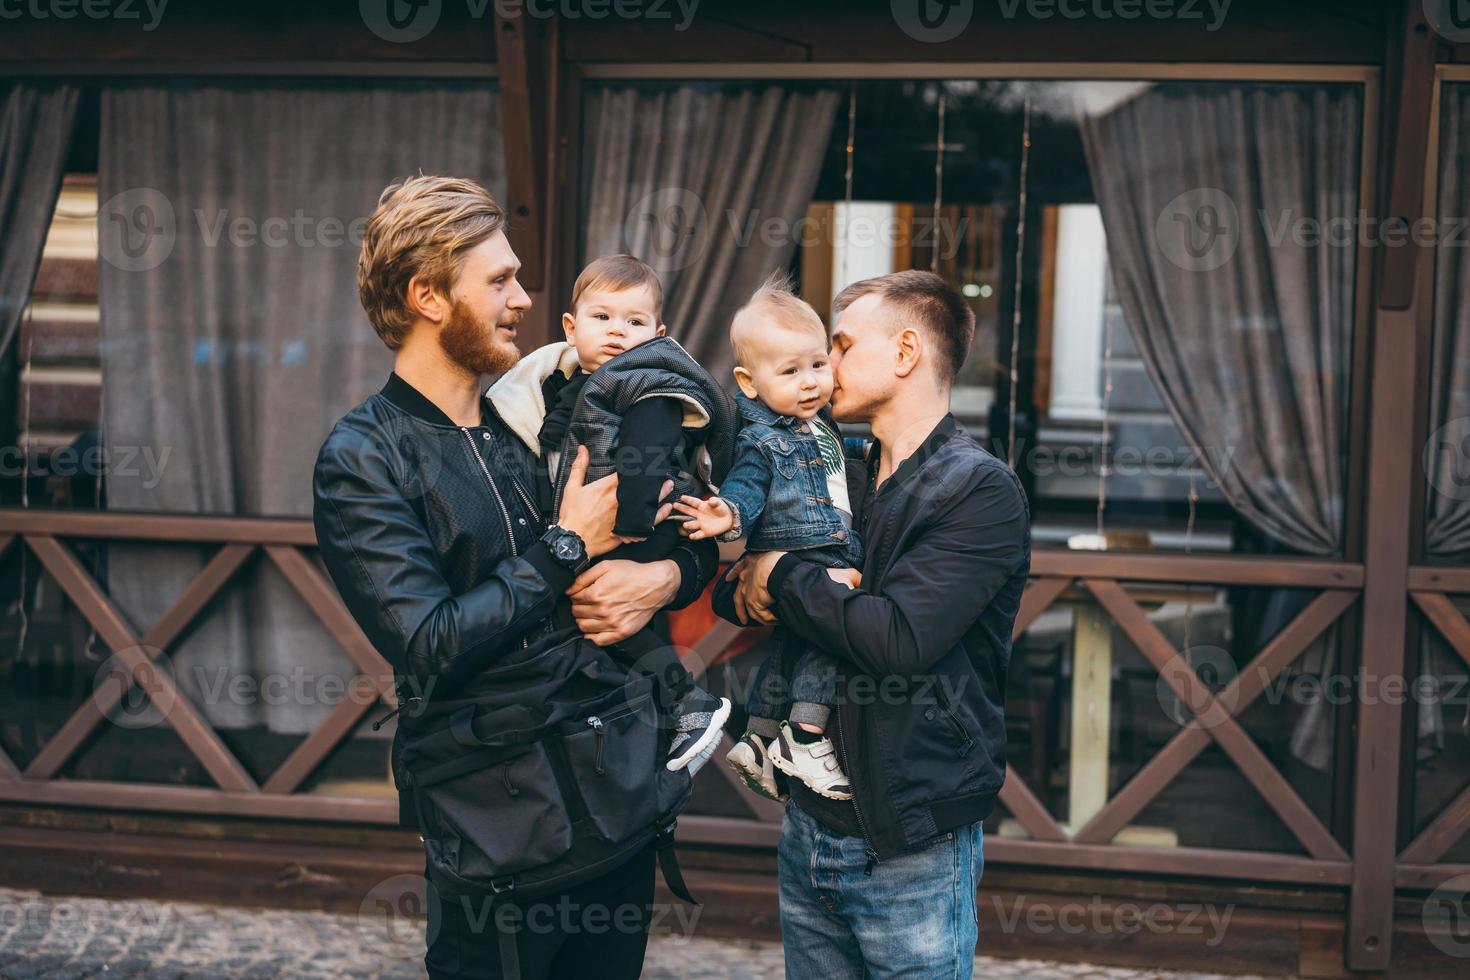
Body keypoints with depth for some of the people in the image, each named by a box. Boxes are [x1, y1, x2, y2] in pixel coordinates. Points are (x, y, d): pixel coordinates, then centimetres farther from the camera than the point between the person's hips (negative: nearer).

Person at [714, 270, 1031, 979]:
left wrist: (782, 575, -12)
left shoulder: (981, 489, -13)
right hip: (810, 826, 7)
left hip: (911, 850, -6)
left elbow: (899, 640, -24)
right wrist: (740, 583, -10)